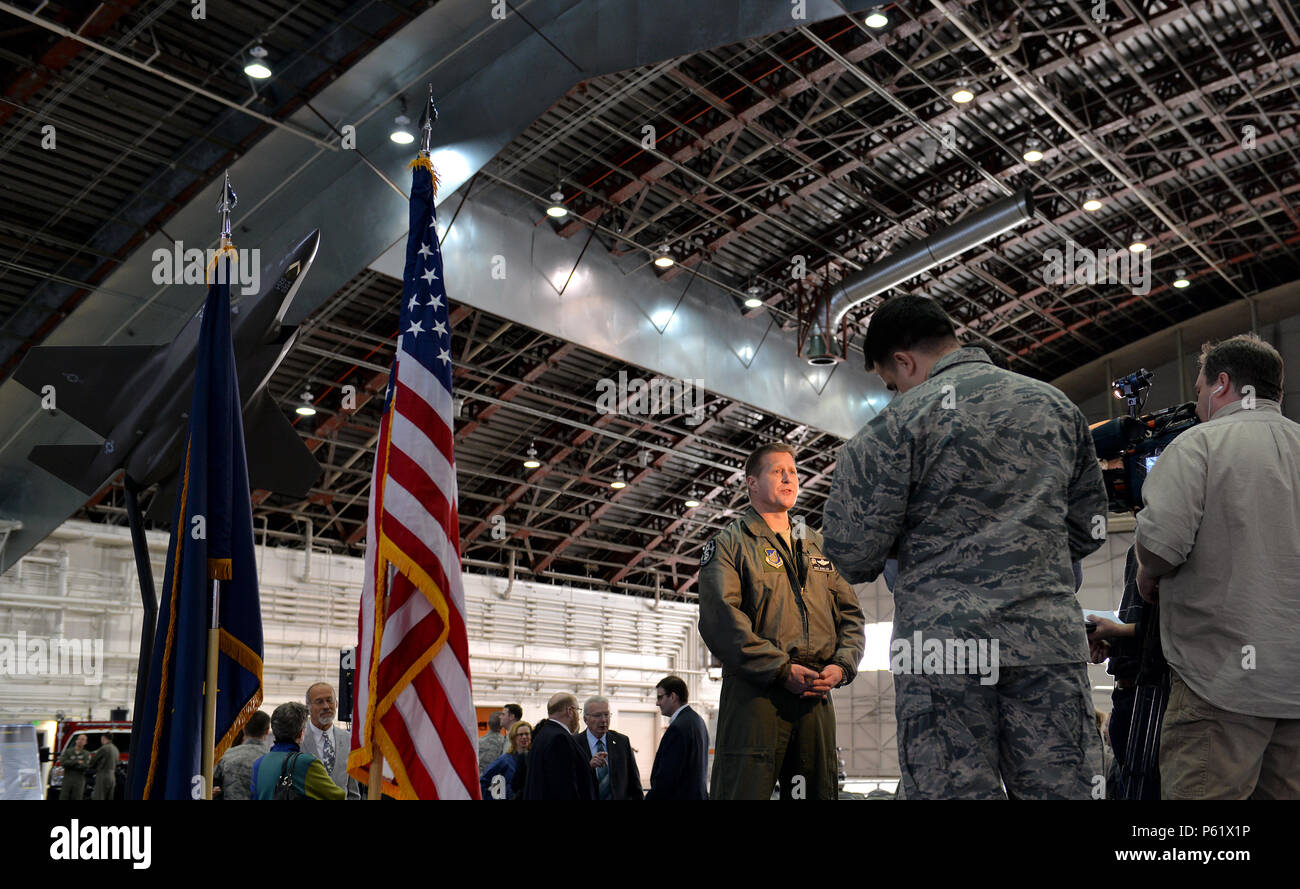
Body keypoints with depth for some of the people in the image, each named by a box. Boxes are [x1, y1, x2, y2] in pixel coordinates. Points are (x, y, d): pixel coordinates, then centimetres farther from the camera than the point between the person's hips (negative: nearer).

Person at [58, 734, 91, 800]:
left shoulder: (86, 754, 8)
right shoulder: (68, 751, 9)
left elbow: (86, 767, -8)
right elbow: (62, 762, -6)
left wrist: (70, 764, -7)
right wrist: (77, 762, -10)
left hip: (79, 781, -1)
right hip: (67, 779, 1)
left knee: (77, 798, -4)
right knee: (63, 797, -3)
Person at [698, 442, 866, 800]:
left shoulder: (817, 545, 23)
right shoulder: (730, 543, 5)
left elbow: (850, 612, 19)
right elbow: (720, 618, -9)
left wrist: (842, 665, -2)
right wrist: (781, 669, -16)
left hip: (815, 692, 5)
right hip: (755, 693, -5)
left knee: (818, 792, 7)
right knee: (744, 790, -9)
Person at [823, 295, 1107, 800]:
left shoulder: (902, 420, -3)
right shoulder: (1058, 406, 15)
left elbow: (852, 551, -5)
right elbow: (1088, 530, 20)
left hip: (942, 647, -4)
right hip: (1051, 642, 5)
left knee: (952, 788, 0)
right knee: (1064, 787, 7)